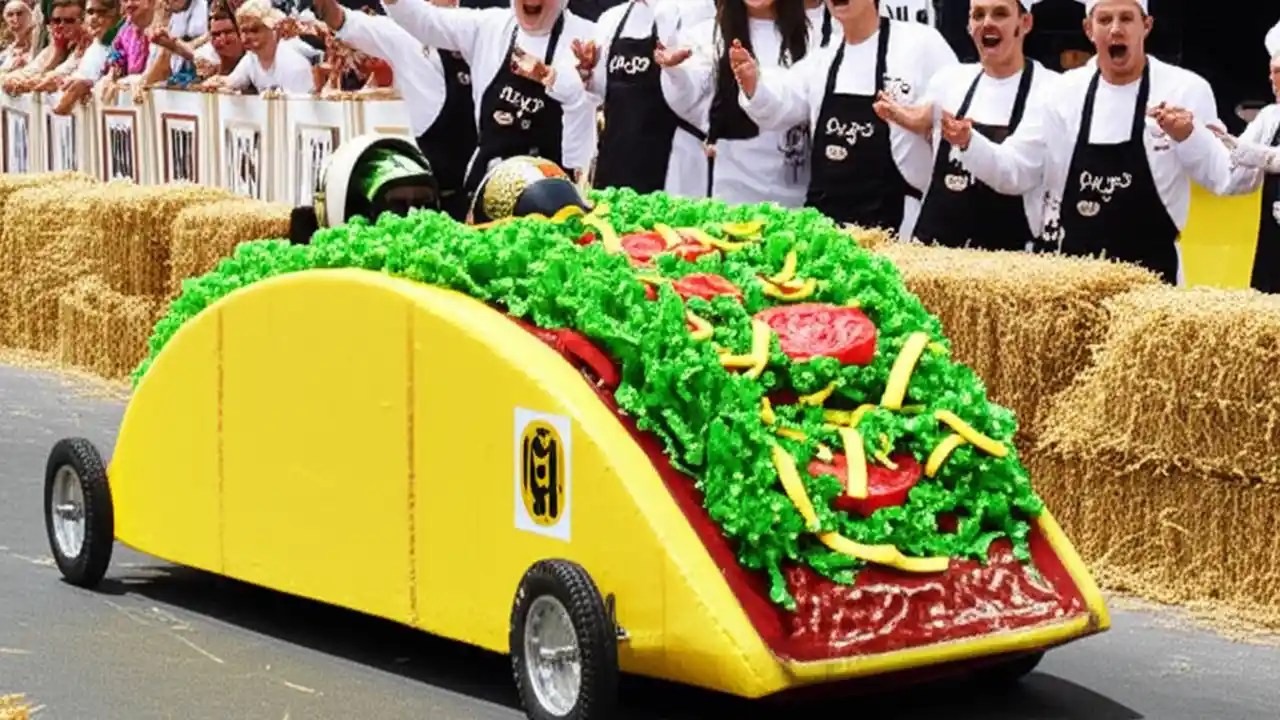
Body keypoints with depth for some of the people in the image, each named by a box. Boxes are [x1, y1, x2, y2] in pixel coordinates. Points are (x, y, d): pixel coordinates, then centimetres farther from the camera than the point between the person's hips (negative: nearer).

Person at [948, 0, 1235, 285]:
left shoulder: (1187, 89, -4)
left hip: (1147, 271, -2)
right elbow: (1015, 171, 7)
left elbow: (1219, 179, -5)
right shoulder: (1063, 90, 4)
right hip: (1067, 267, 3)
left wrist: (1188, 137, -24)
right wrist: (969, 143, -9)